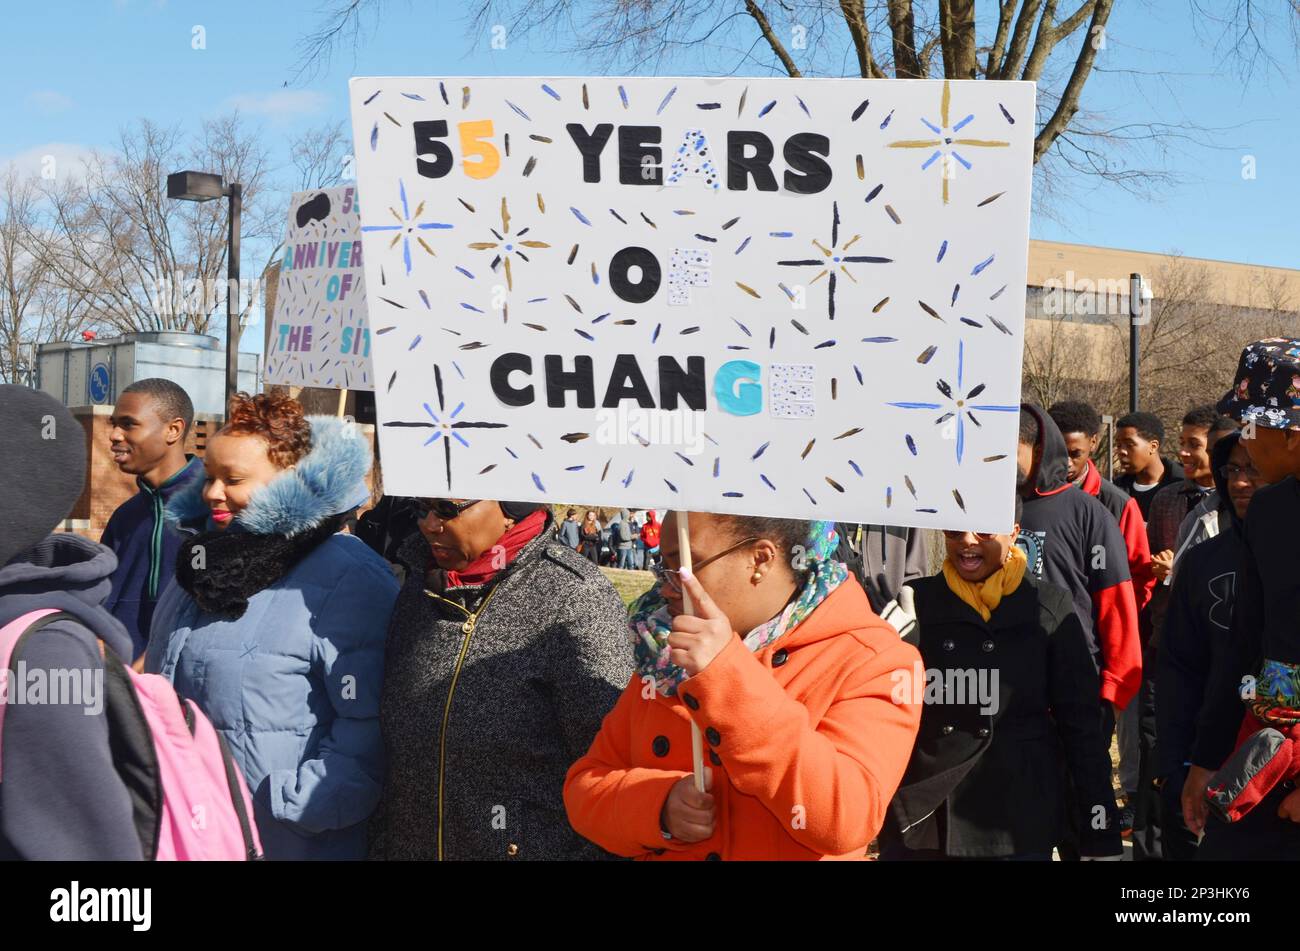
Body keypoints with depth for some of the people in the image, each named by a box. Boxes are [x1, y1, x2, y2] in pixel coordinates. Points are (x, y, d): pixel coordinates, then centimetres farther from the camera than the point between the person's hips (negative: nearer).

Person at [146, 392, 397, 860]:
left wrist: (295, 808, -23)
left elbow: (370, 721, -24)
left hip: (287, 841, -8)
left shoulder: (349, 580, -17)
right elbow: (159, 685, 24)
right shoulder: (203, 560, 11)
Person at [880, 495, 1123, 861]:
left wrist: (1100, 835, -2)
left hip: (1017, 822, -1)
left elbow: (1081, 722, 0)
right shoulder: (914, 601, 1)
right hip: (919, 817, 1)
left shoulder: (1050, 606, -1)